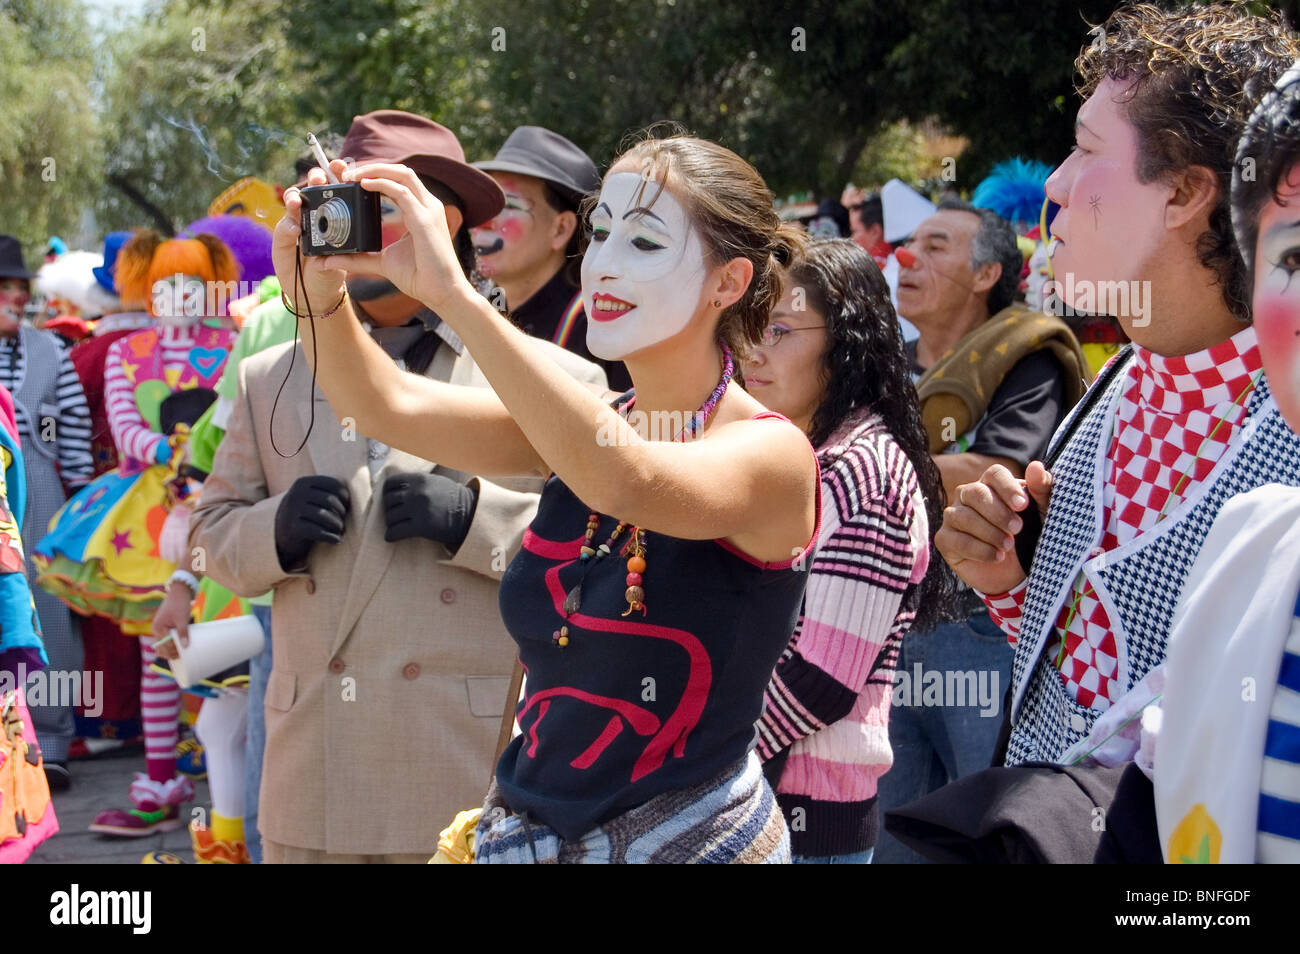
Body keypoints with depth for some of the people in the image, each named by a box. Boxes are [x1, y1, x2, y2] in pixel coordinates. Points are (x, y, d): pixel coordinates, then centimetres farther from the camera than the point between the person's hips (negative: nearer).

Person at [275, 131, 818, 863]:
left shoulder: (770, 452, -15)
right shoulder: (577, 427, 5)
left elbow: (627, 483, -34)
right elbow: (387, 406, -4)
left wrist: (453, 293, -37)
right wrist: (321, 294, -23)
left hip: (686, 836, -6)